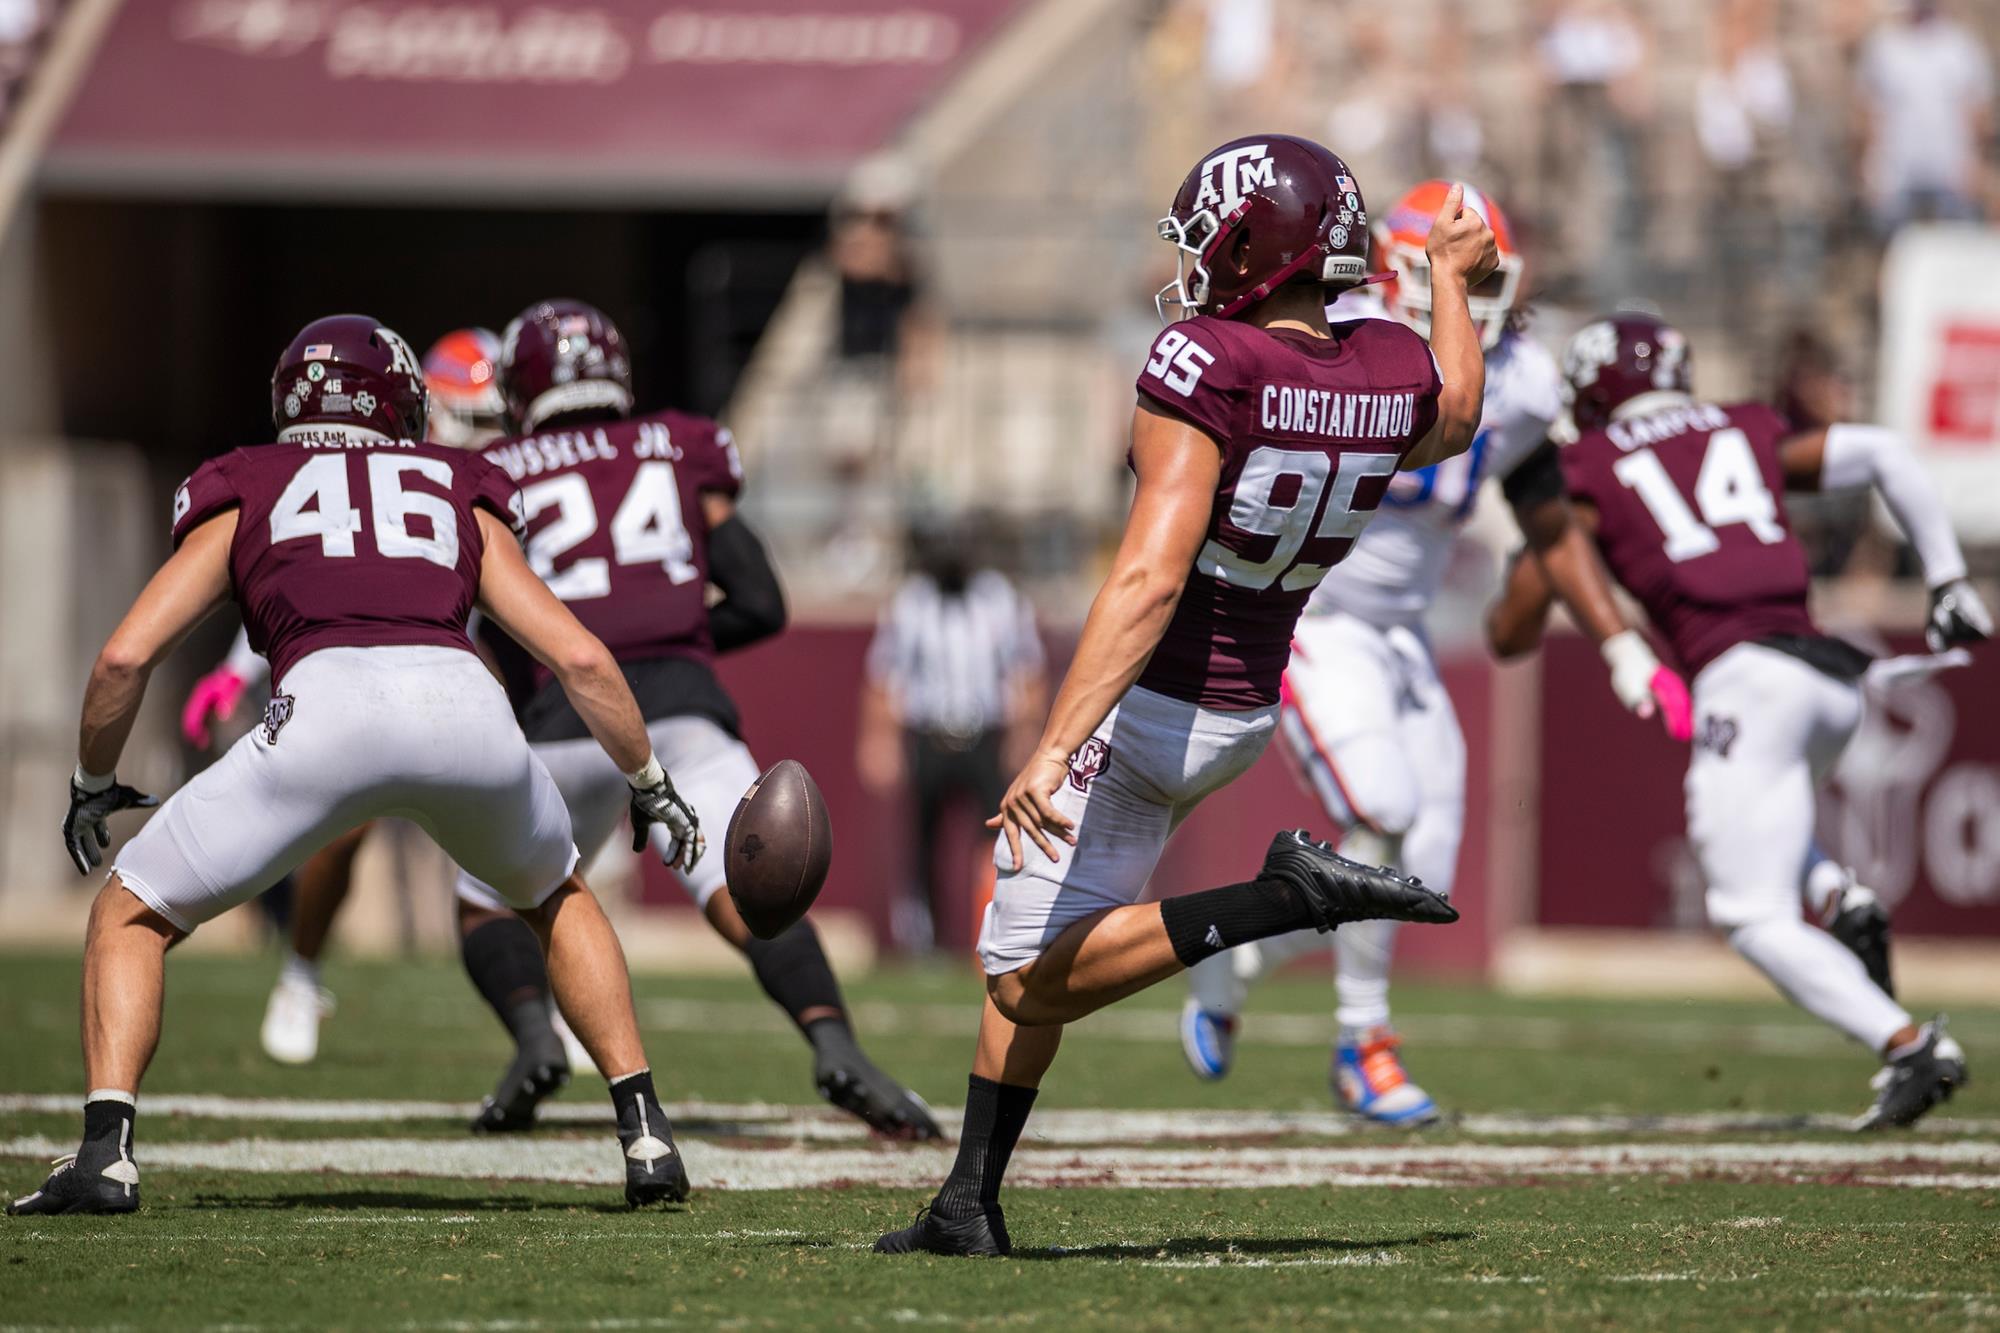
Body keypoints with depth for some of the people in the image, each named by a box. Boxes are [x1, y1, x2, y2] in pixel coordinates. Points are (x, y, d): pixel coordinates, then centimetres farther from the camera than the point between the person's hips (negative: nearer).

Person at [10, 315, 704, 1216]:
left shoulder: (243, 497, 28)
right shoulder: (461, 498, 31)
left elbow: (125, 657, 20)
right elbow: (581, 659, 25)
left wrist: (92, 787, 37)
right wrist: (651, 787, 38)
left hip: (327, 704, -2)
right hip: (465, 704, 2)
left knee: (132, 914, 17)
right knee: (558, 899, 34)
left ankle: (107, 1150, -2)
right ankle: (645, 1134, 23)